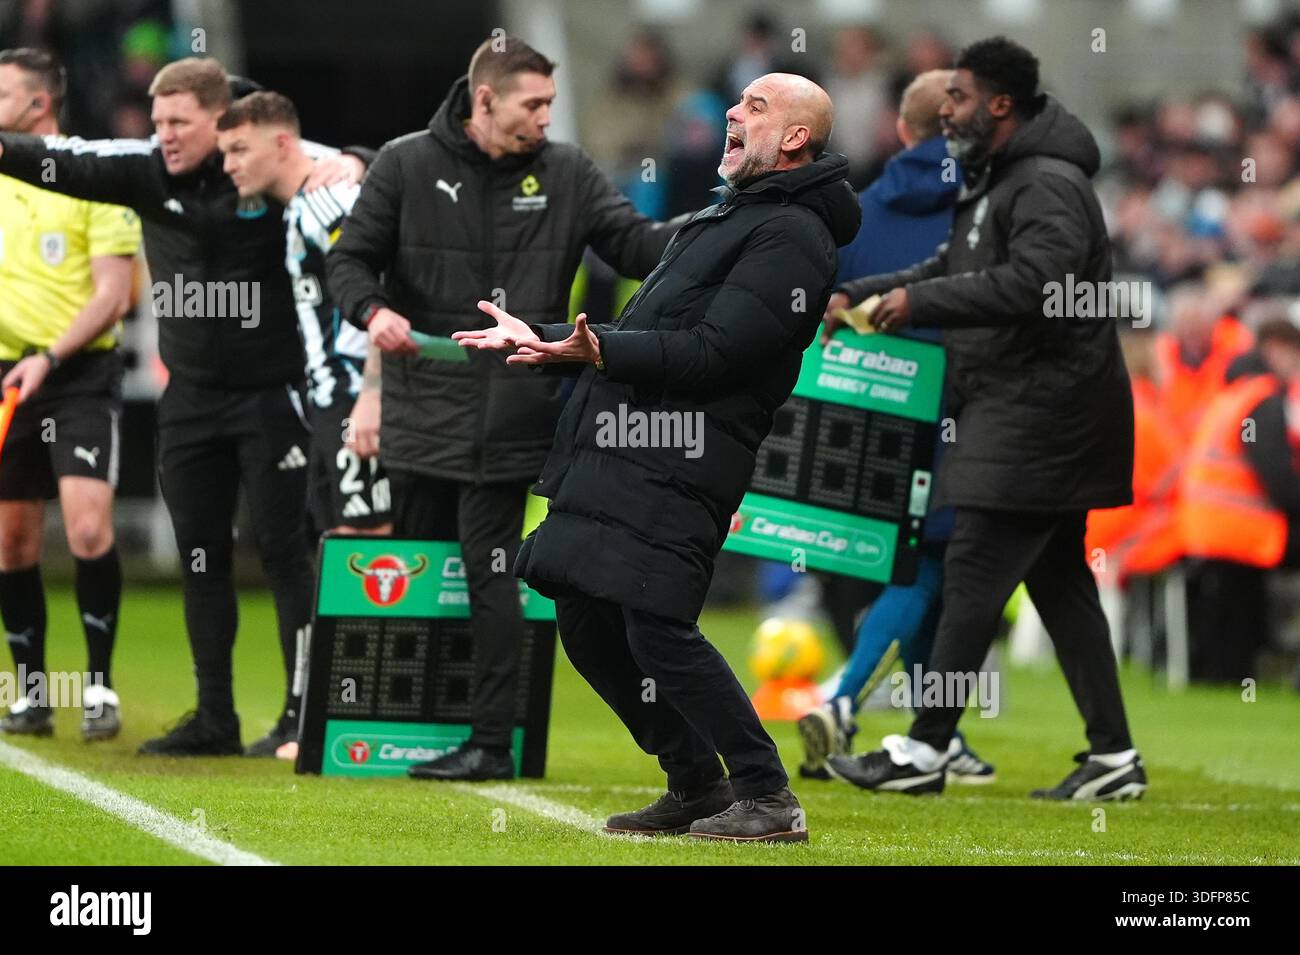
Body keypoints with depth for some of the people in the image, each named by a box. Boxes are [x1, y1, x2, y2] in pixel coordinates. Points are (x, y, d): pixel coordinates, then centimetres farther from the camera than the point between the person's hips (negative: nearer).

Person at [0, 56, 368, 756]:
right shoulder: (146, 172, 1)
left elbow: (353, 170, -10)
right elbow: (69, 166, -9)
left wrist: (351, 167, -33)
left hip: (270, 394, -5)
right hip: (189, 401, 5)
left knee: (284, 550, -2)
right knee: (201, 557, 9)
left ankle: (302, 715, 3)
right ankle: (214, 719, 16)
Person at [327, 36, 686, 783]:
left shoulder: (566, 175, 3)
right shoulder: (407, 167, 2)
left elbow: (636, 244, -1)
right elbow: (351, 258, 4)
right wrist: (372, 310, -17)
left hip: (509, 420, -2)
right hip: (420, 410, 2)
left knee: (490, 575, -5)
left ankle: (491, 741, 0)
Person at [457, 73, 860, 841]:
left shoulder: (791, 236, -8)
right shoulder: (728, 217, 25)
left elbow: (710, 354, -17)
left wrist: (601, 353, -25)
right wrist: (542, 339, 27)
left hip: (683, 460, -10)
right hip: (624, 454, 10)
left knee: (658, 632, -16)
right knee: (588, 626, 10)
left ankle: (769, 799, -9)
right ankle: (697, 786, 19)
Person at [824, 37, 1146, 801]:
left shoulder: (1048, 186, -15)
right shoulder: (996, 183, 19)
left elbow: (1033, 282, -29)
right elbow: (953, 271, 26)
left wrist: (920, 301, -24)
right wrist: (857, 296, 14)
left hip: (1043, 414, -11)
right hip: (1020, 410, 11)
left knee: (976, 572, -9)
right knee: (1059, 580, 10)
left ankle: (924, 750, -8)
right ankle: (1113, 757, 11)